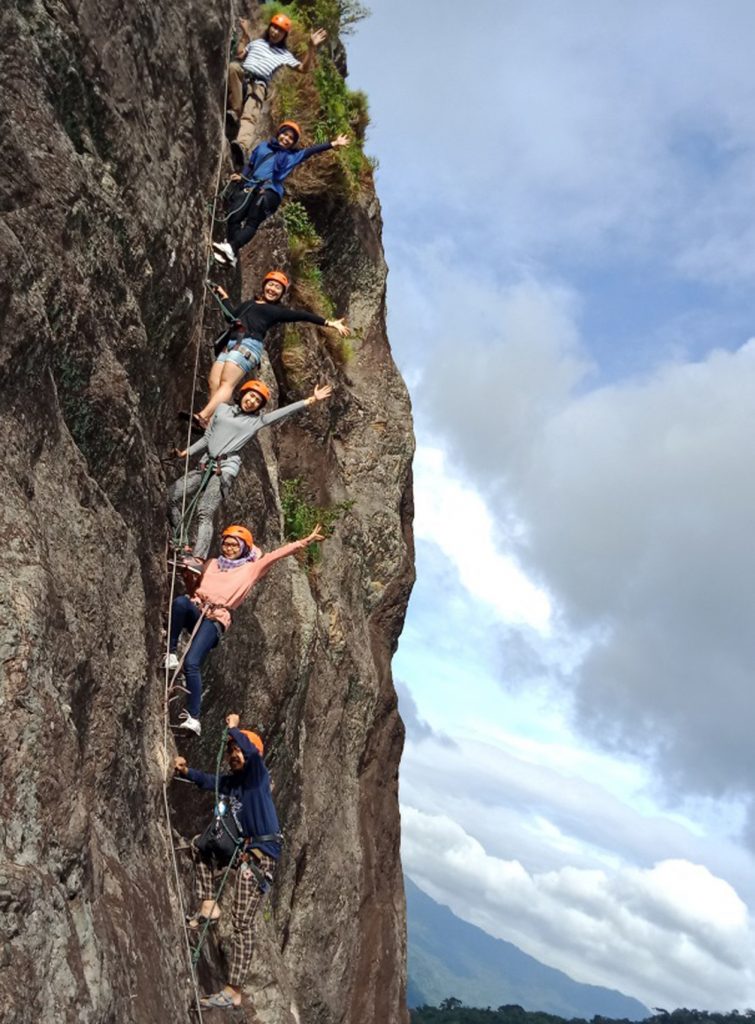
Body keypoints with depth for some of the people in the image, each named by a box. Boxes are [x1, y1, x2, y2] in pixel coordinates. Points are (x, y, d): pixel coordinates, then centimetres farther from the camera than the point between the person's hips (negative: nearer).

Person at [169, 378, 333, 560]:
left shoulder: (257, 421, 7)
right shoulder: (223, 408, 17)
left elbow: (286, 410, 0)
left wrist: (311, 400, -7)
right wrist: (186, 453, 17)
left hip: (225, 468, -5)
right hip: (206, 464, 5)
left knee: (205, 513, -19)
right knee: (174, 496, 2)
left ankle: (198, 557, -29)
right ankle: (182, 545, 12)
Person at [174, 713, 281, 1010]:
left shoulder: (258, 775, -9)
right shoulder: (231, 780, 12)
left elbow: (252, 752, -28)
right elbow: (207, 780, 27)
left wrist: (233, 728, -15)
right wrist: (186, 771, 10)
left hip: (261, 852, -8)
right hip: (242, 848, 8)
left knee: (242, 922, -8)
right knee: (200, 843, 22)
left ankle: (233, 993, -5)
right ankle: (208, 905, 14)